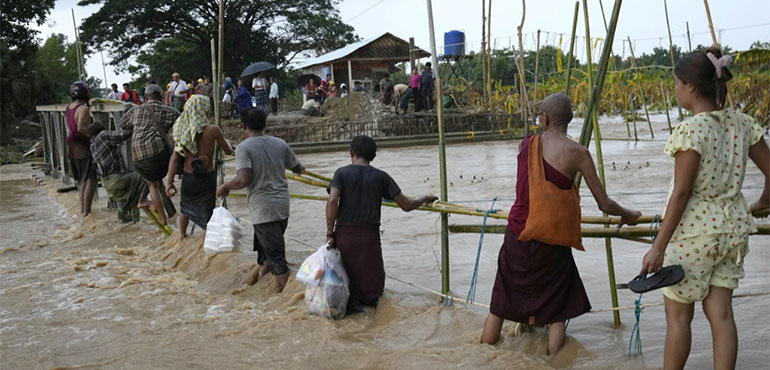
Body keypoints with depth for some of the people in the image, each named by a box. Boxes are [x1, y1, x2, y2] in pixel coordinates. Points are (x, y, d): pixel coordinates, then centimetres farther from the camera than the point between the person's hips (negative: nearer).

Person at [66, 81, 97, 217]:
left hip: (72, 148, 9)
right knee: (90, 180, -5)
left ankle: (82, 210, 18)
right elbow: (81, 128, -28)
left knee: (82, 181, 17)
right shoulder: (83, 109, -16)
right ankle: (86, 211, -6)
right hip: (83, 148, -9)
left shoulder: (68, 107, 11)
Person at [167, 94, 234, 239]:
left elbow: (175, 157, -8)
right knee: (207, 213, 4)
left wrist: (169, 182, -9)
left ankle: (183, 237, 49)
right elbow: (228, 151, -4)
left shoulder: (184, 129, -3)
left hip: (188, 176, 5)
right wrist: (228, 144, 20)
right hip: (206, 177, -5)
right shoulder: (212, 130, -15)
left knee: (186, 207, 28)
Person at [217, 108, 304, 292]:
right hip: (283, 206, 6)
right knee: (264, 247, 25)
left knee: (276, 256, -1)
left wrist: (225, 187, -6)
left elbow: (244, 180, -24)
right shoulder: (280, 144, 4)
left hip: (263, 209, -6)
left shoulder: (244, 147, -13)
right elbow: (298, 168, 15)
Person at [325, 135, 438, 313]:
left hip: (344, 233, 0)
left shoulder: (342, 173, 3)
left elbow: (332, 201, -14)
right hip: (369, 236, 0)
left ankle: (351, 301, -10)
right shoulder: (380, 176, 5)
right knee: (372, 286, 14)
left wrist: (329, 233, -7)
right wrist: (425, 198, 23)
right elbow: (406, 205, 4)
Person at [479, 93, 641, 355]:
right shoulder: (578, 153, -7)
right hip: (552, 243, -3)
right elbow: (604, 205, -4)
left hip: (518, 237, 3)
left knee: (499, 305, 16)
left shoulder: (525, 145, 2)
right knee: (556, 312, 12)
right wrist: (628, 215, 17)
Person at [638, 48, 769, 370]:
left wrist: (658, 247, -16)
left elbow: (682, 192, -19)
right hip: (733, 228, 7)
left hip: (694, 231, -7)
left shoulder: (690, 130, -18)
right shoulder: (741, 123, 3)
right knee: (720, 313, 10)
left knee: (678, 315, 8)